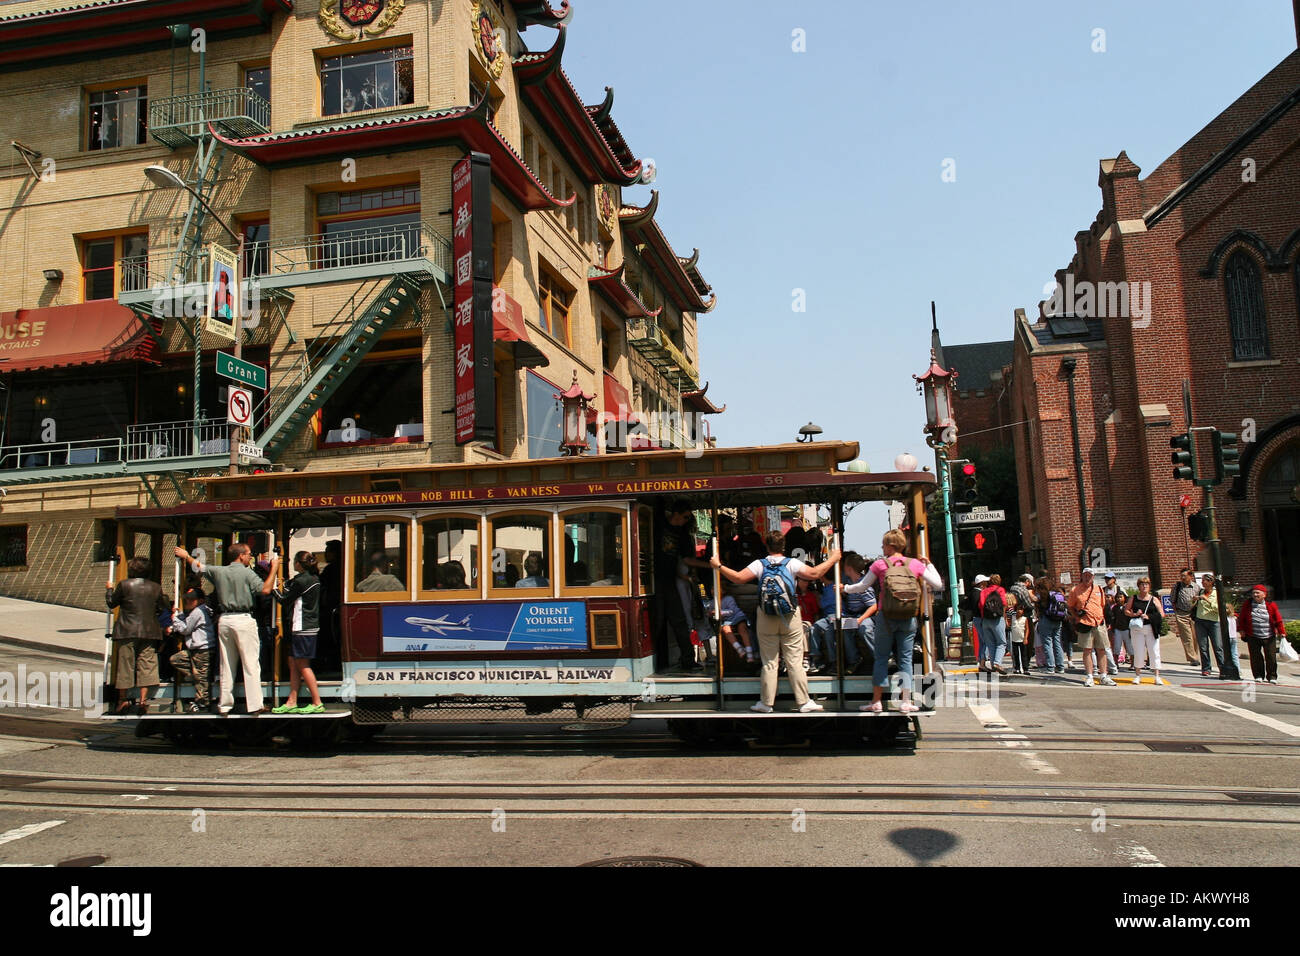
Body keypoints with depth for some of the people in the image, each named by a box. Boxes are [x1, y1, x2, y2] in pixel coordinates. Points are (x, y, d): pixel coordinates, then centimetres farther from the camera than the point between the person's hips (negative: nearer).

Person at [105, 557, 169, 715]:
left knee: (125, 664, 8)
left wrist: (110, 589, 25)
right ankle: (143, 700, -2)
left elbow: (111, 603, 8)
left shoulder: (124, 585, -5)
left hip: (127, 632, -1)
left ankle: (124, 700, 15)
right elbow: (162, 609, 10)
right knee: (147, 664, 2)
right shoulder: (155, 587, 2)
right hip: (149, 632, 1)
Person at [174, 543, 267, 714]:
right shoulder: (247, 573, -7)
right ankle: (254, 705, -6)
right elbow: (265, 590, -16)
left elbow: (199, 566, 25)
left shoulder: (219, 571, 9)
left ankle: (225, 704, 17)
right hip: (244, 619, -5)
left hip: (224, 620, 5)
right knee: (251, 665, -4)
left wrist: (186, 555, 44)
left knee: (226, 665, 13)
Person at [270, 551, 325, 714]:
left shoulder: (301, 581, -16)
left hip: (303, 628, -9)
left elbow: (283, 599, -7)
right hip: (309, 626, 9)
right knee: (293, 663, 12)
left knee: (302, 665, -4)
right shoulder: (313, 578, 12)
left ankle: (317, 703, -1)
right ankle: (291, 702, 15)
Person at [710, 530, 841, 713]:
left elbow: (738, 578, -9)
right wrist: (832, 560, 2)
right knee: (795, 661, 3)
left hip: (766, 619, 1)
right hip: (791, 618, -1)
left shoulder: (760, 564, -2)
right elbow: (814, 574, -11)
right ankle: (804, 702, 7)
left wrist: (719, 566, 3)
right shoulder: (792, 563, -4)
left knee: (769, 662, 6)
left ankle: (766, 703, 10)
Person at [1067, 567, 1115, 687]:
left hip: (1099, 624, 3)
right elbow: (1070, 606, 9)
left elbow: (1102, 605, 20)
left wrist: (1102, 619, 12)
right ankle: (1089, 677, 3)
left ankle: (1104, 677, 12)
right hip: (1085, 624, -3)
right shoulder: (1075, 590, 2)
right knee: (1087, 650, -2)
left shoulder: (1099, 589, 11)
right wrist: (1076, 615, -6)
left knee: (1101, 650, 5)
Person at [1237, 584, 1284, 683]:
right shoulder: (1247, 604, 2)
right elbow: (1241, 618, 11)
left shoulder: (1271, 605, -1)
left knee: (1271, 657, 0)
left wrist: (1282, 633, -2)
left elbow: (1278, 620, 2)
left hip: (1269, 637, -1)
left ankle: (1272, 676, 12)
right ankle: (1258, 675, 13)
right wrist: (1241, 629, 6)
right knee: (1255, 657, 1)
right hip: (1253, 637, 1)